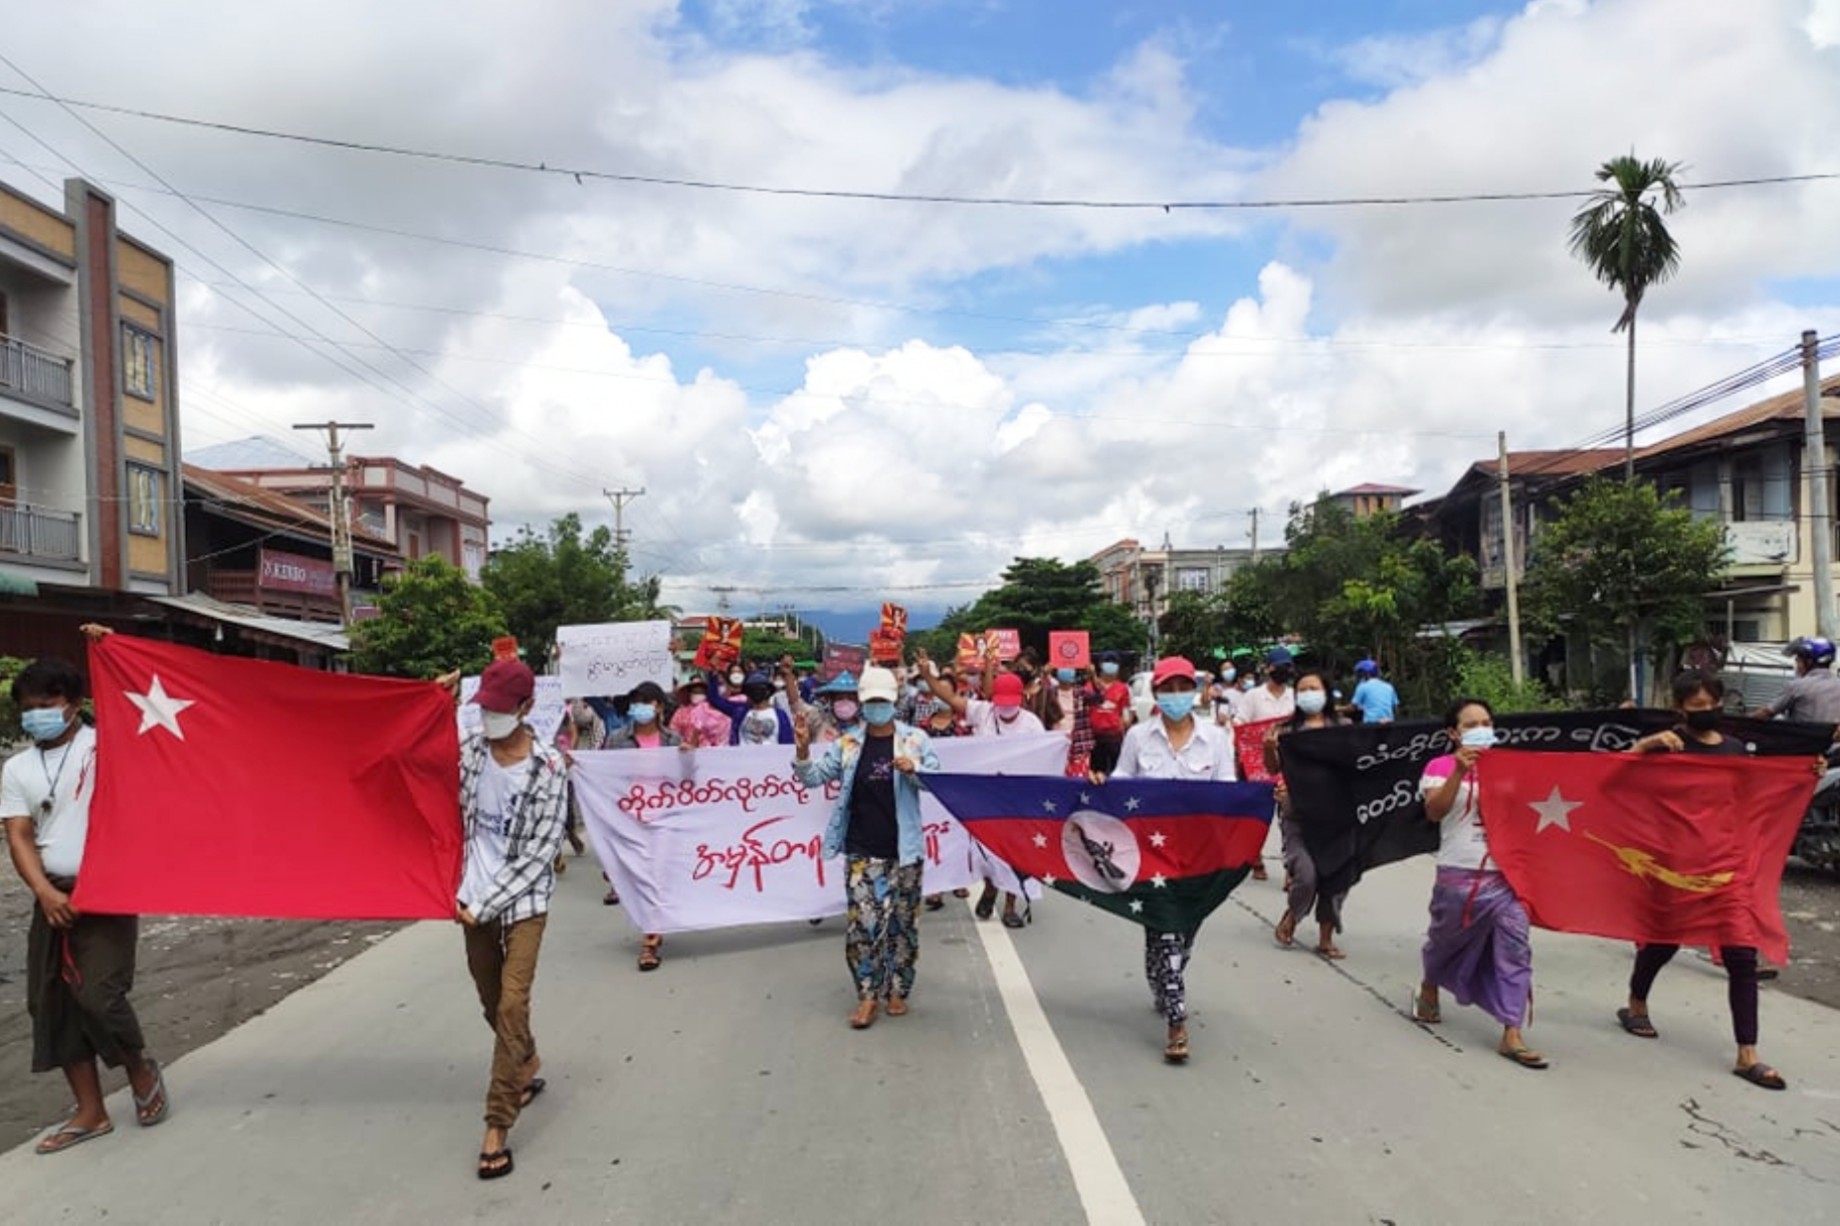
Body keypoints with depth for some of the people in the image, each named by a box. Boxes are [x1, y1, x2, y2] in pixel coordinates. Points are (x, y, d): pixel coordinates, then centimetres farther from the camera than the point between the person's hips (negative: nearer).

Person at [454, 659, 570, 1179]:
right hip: (473, 899, 5)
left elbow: (538, 855, -15)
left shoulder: (549, 771, -15)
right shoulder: (469, 750, -3)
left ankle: (498, 1127, -2)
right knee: (492, 1003, 17)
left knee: (512, 1005, -10)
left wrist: (485, 905, -15)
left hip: (523, 902, -5)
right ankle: (526, 1069, 42)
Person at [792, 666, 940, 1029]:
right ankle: (868, 996, 9)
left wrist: (914, 770, -22)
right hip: (862, 852, 0)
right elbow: (813, 777, 1)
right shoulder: (847, 744, 2)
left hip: (903, 850, 0)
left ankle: (898, 991, 24)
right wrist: (802, 751, -18)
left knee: (902, 923, 9)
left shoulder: (915, 739, -1)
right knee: (862, 924, -4)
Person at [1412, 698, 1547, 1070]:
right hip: (1459, 877, -3)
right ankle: (1429, 987, 48)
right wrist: (1459, 771, -26)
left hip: (1505, 875, 3)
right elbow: (1434, 810, -18)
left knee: (1515, 948, -8)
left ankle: (1512, 1035, -3)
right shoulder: (1440, 766, -3)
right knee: (1447, 939, 17)